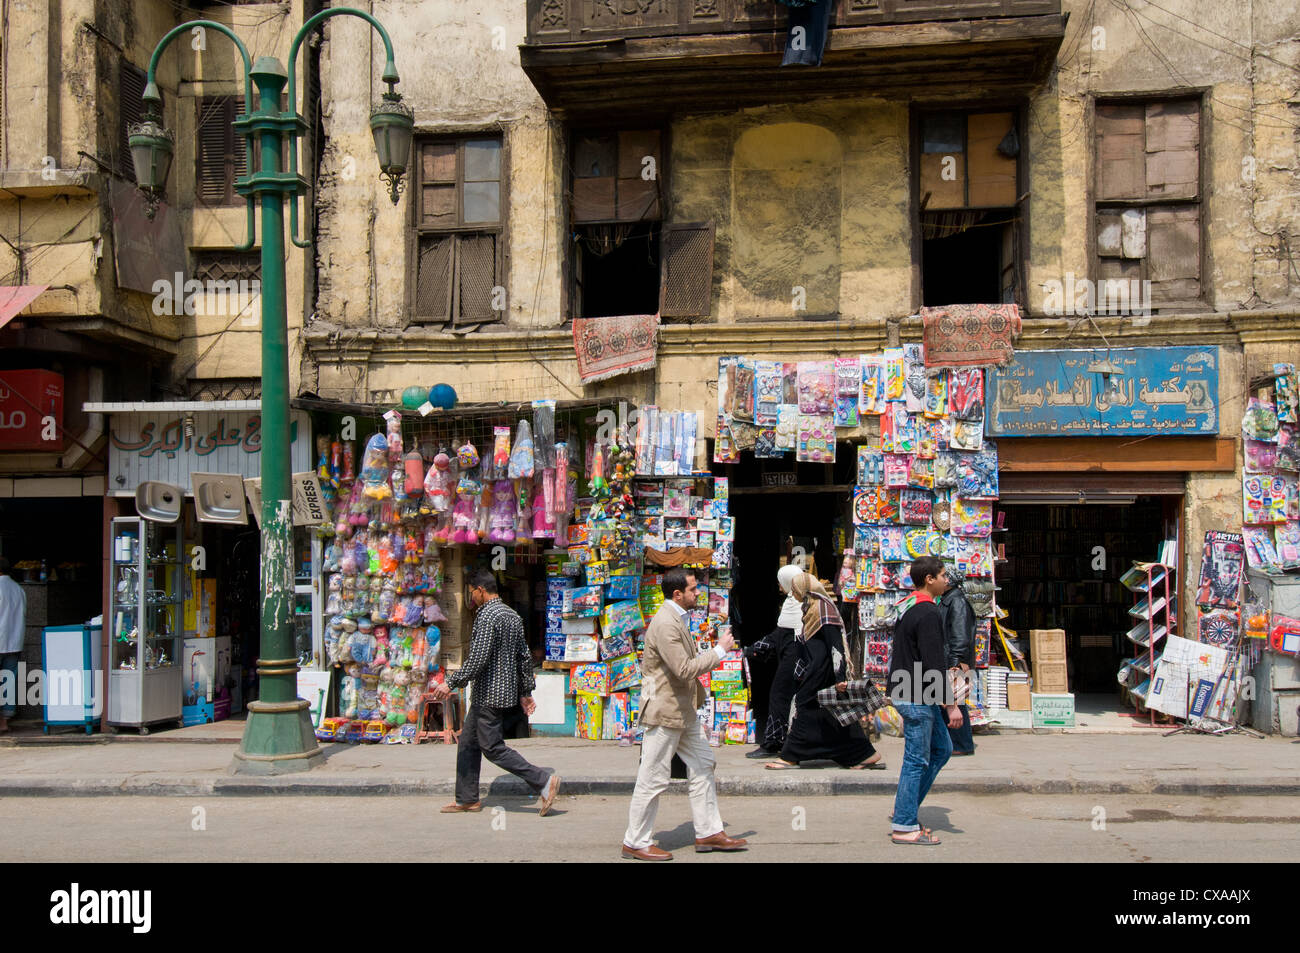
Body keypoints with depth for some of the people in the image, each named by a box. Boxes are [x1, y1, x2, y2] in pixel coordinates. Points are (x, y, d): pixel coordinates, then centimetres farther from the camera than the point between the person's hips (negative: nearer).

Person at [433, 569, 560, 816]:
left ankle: (544, 781, -9)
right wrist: (526, 691, 19)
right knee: (468, 742, 16)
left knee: (493, 747, -6)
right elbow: (525, 656, 15)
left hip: (489, 693, -10)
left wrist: (451, 683, -16)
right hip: (505, 689, 10)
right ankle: (467, 799, 21)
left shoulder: (487, 615, -17)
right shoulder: (512, 615, 13)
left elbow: (477, 659, -23)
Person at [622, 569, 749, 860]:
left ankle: (709, 833, 22)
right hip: (665, 710, -10)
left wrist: (708, 655, 9)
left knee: (702, 765, 13)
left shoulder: (676, 618, 13)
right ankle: (635, 843, 9)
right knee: (654, 779, -2)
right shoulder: (665, 623, -21)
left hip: (684, 709, 10)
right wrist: (719, 651, -17)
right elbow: (684, 669, -26)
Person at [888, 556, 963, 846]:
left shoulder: (906, 607, 13)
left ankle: (903, 808, 19)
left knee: (941, 748, 17)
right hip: (916, 698, -10)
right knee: (916, 760, -2)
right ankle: (904, 827, 5)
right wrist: (951, 704, -18)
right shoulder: (927, 613, -19)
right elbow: (934, 664, -22)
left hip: (909, 692, 10)